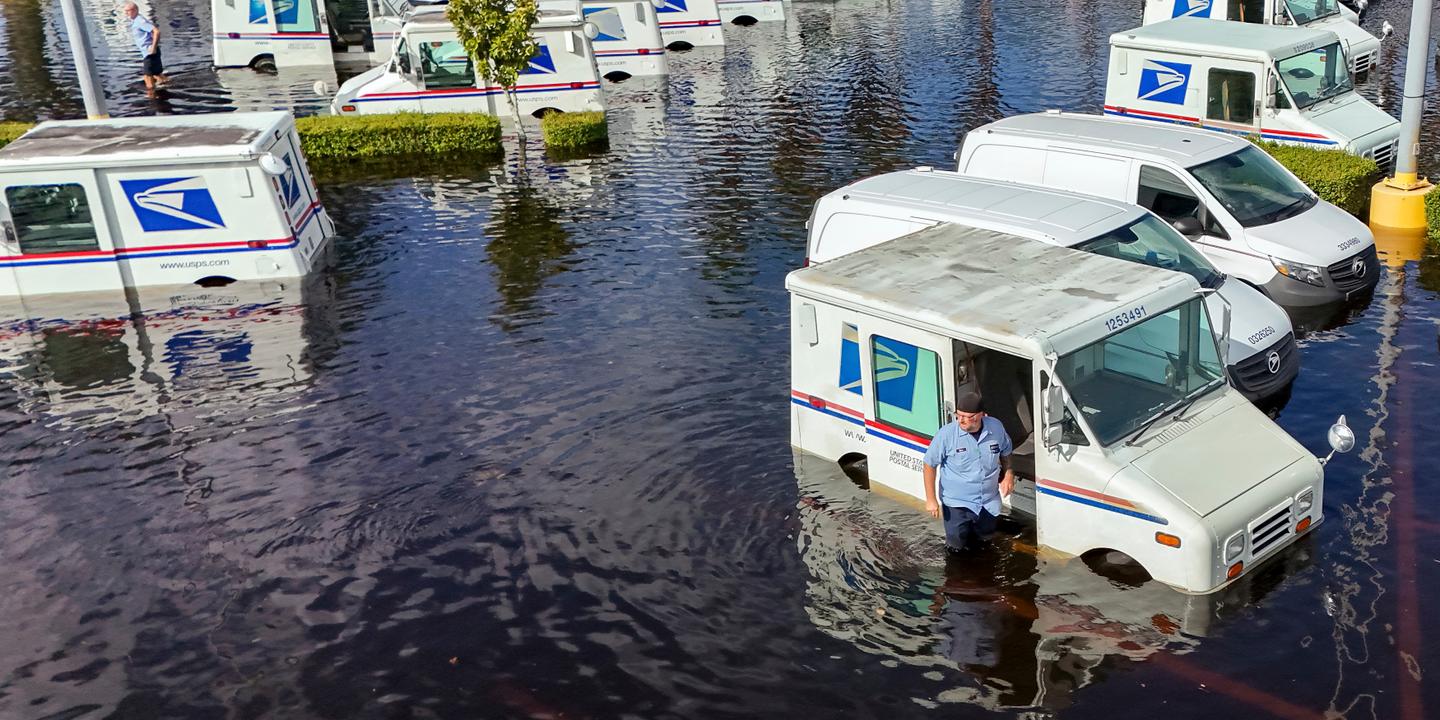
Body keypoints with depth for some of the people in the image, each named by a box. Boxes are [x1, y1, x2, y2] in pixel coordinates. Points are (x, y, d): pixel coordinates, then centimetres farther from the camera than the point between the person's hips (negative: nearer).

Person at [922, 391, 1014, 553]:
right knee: (957, 544, -1)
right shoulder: (947, 434, -24)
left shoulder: (996, 427, -14)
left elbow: (1005, 452, 9)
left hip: (988, 499, 3)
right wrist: (931, 499, -13)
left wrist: (1008, 474, -4)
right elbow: (930, 464, -14)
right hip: (957, 501, -3)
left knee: (985, 535, 19)